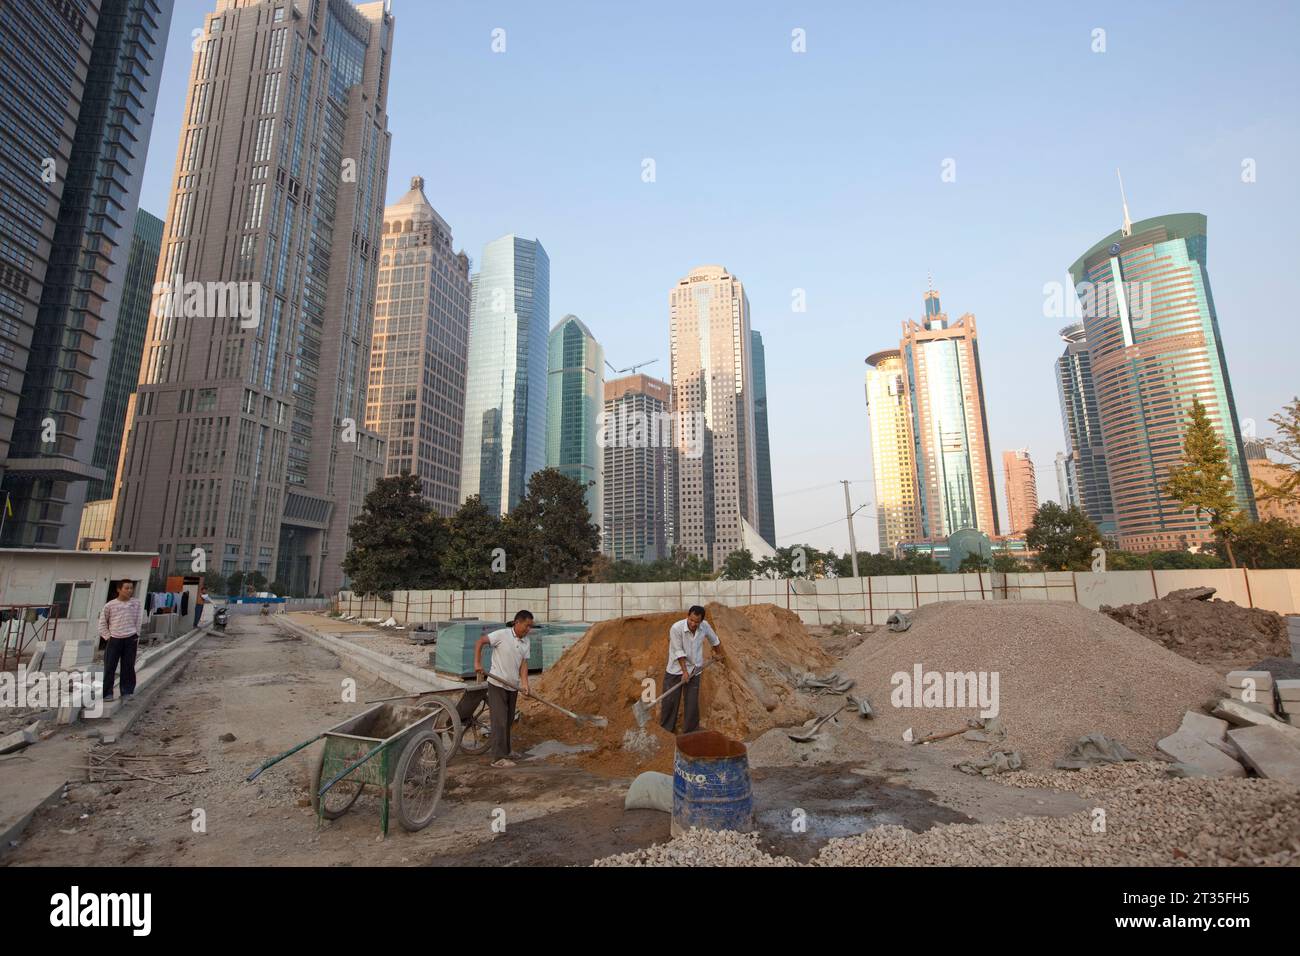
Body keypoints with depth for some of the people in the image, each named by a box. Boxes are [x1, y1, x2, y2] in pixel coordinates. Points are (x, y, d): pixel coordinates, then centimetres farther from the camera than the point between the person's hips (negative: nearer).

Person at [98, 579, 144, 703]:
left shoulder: (136, 604, 3)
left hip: (130, 639, 1)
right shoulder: (110, 605, -1)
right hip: (114, 639, -1)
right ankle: (107, 693, 11)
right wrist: (107, 636, 1)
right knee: (109, 667, 2)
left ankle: (127, 692, 13)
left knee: (128, 667, 5)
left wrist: (137, 636, 4)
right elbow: (102, 622, 7)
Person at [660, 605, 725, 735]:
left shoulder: (705, 626, -10)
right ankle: (664, 731, 15)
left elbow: (715, 640, 11)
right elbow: (679, 652, -19)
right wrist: (684, 671, -17)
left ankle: (691, 732, 18)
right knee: (669, 701, 1)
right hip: (676, 670, -3)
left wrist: (719, 653, 26)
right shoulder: (676, 628, -23)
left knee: (692, 703, 5)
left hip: (694, 670, 3)